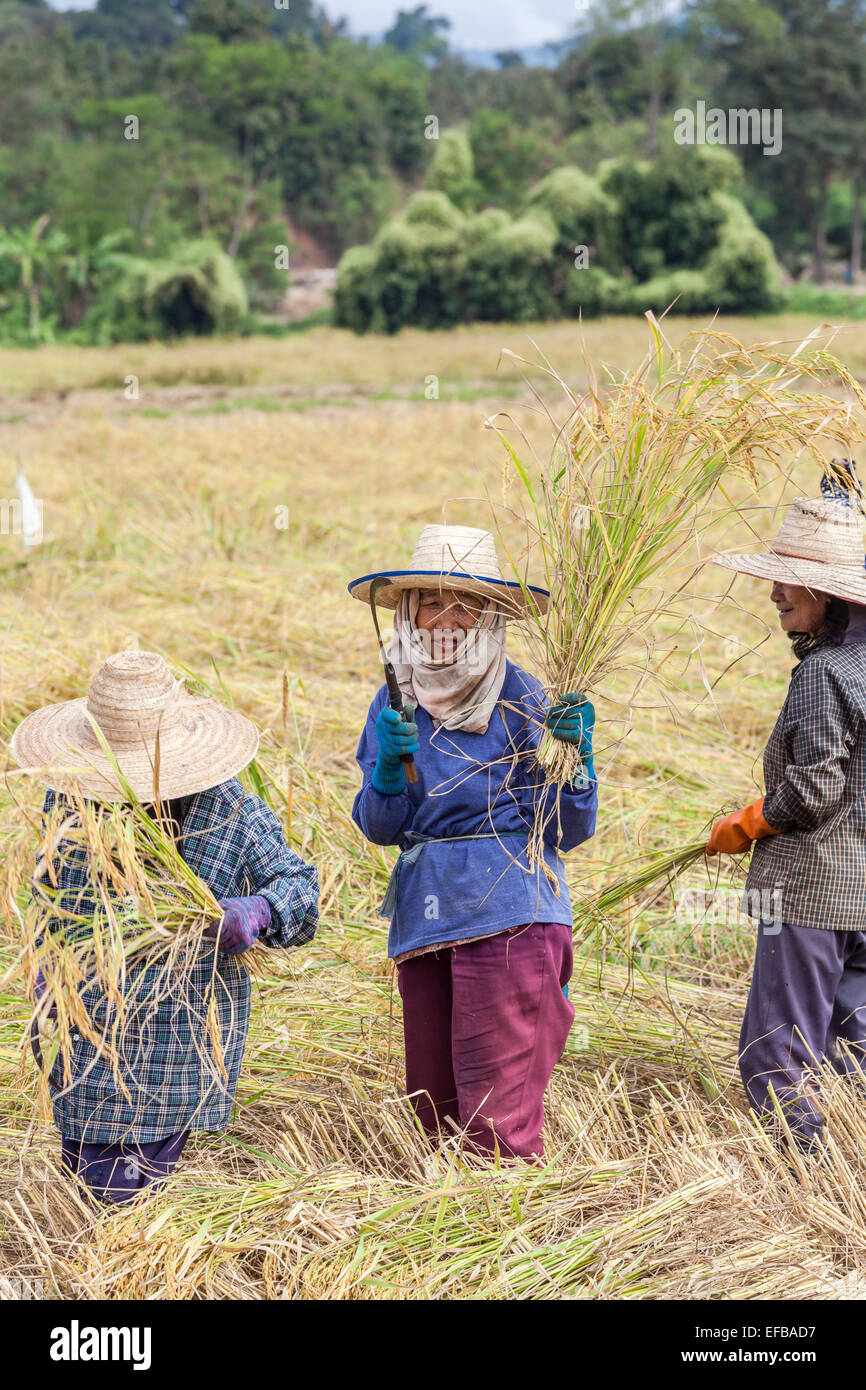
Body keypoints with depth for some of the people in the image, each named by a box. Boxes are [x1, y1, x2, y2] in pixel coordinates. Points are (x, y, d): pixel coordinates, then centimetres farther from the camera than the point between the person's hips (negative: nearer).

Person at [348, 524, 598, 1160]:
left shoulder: (519, 698, -4)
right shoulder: (395, 704, 10)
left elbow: (567, 832, -4)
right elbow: (378, 827, 5)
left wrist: (575, 756, -19)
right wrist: (389, 765, -12)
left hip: (509, 914, -5)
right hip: (424, 913, 5)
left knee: (495, 1119, -5)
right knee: (434, 1105, 13)